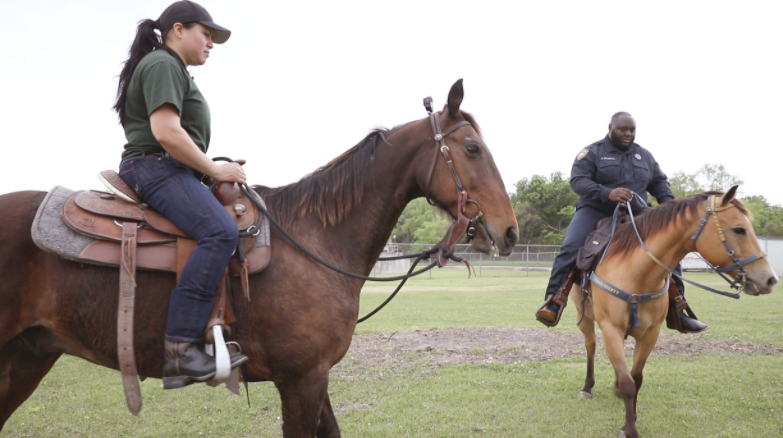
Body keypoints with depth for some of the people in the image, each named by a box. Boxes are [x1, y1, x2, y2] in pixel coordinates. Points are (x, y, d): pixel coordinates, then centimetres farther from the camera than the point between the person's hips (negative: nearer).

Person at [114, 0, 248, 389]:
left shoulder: (174, 71, 27)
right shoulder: (162, 65, -7)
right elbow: (165, 132, -20)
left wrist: (212, 170, 19)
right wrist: (215, 170, -13)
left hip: (173, 172, 12)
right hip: (156, 168, -12)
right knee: (220, 232, -30)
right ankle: (180, 349, -36)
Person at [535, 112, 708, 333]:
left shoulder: (645, 155, 12)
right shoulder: (592, 152, -3)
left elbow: (659, 182, 18)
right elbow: (578, 181, -15)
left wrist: (668, 201, -4)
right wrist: (607, 193, -31)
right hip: (595, 212, -4)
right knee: (570, 248, -27)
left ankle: (677, 310, 6)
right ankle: (553, 302, -25)